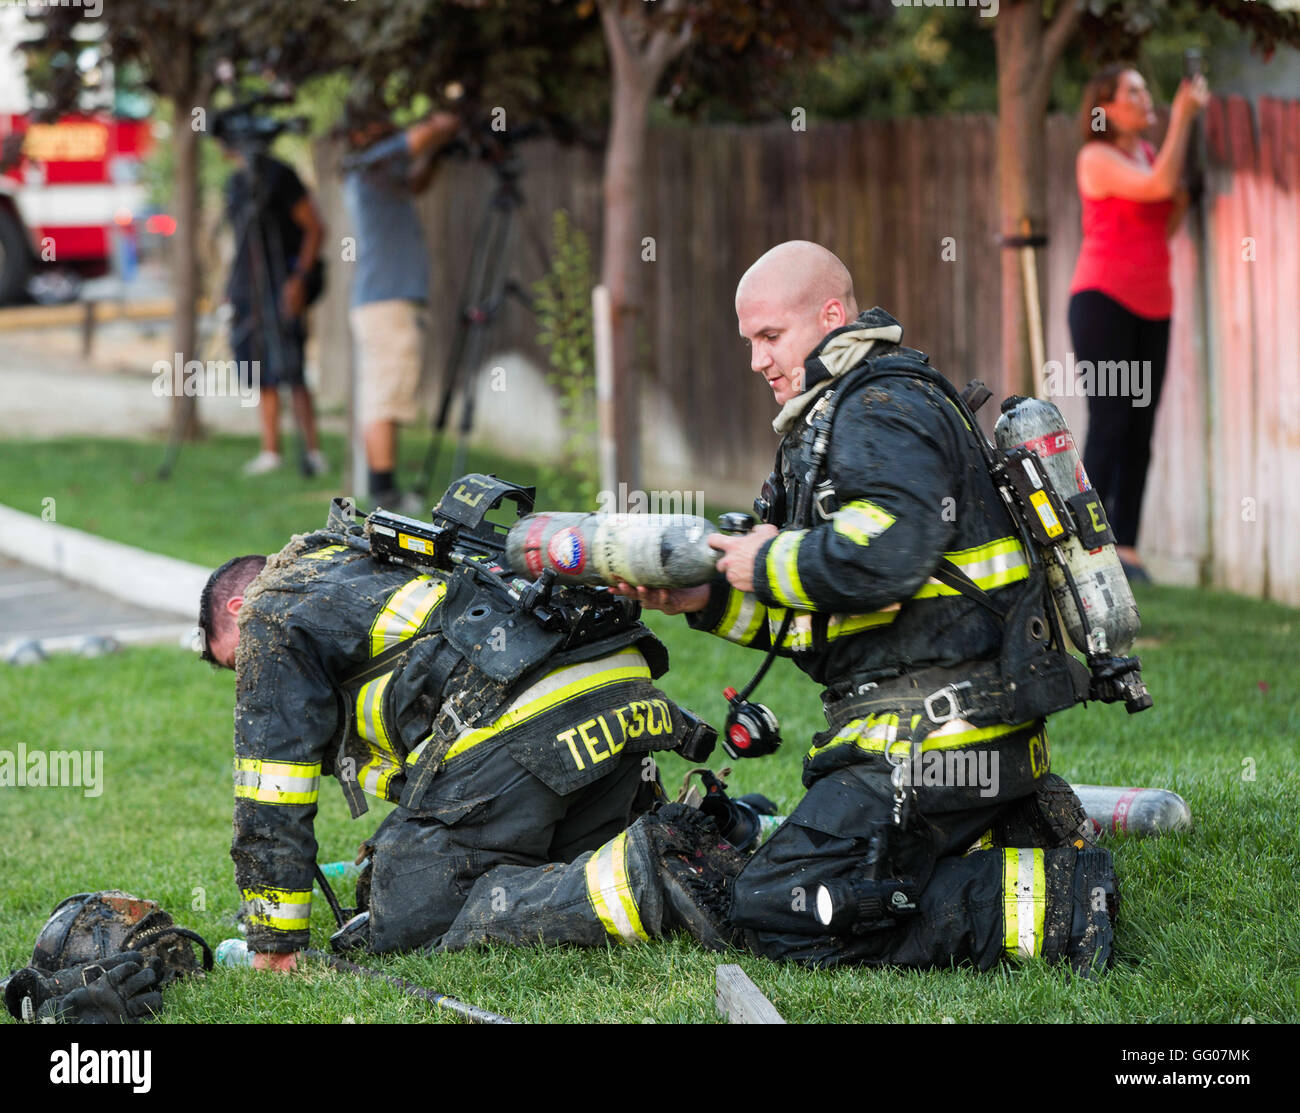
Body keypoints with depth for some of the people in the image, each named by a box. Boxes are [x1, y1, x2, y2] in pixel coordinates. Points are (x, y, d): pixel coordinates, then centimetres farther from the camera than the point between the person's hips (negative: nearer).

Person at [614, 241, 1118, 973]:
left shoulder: (883, 409, -10)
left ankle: (1046, 903, -17)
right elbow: (821, 617, 24)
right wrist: (710, 600, 10)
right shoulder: (840, 415, 23)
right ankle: (1027, 837, 9)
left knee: (780, 911, -15)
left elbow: (883, 556, -28)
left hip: (937, 731, -11)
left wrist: (770, 563, -12)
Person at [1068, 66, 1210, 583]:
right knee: (1109, 423, -14)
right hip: (1103, 299, -7)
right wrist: (1181, 118, -17)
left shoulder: (1148, 154, 15)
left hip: (1151, 307, 7)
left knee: (1141, 431, 2)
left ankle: (1126, 548, 2)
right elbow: (1158, 186, -21)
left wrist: (1189, 182, 3)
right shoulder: (1097, 158, -7)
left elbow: (1166, 227, 15)